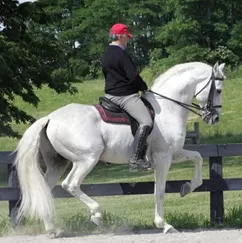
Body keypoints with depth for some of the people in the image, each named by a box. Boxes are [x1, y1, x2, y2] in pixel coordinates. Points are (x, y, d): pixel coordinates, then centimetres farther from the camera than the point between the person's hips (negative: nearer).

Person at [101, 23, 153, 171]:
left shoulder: (106, 54, 13)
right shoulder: (122, 55, -16)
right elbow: (133, 76, -20)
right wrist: (144, 87, -2)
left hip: (111, 95, 11)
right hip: (126, 96, -10)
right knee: (146, 122, -21)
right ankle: (136, 158, -29)